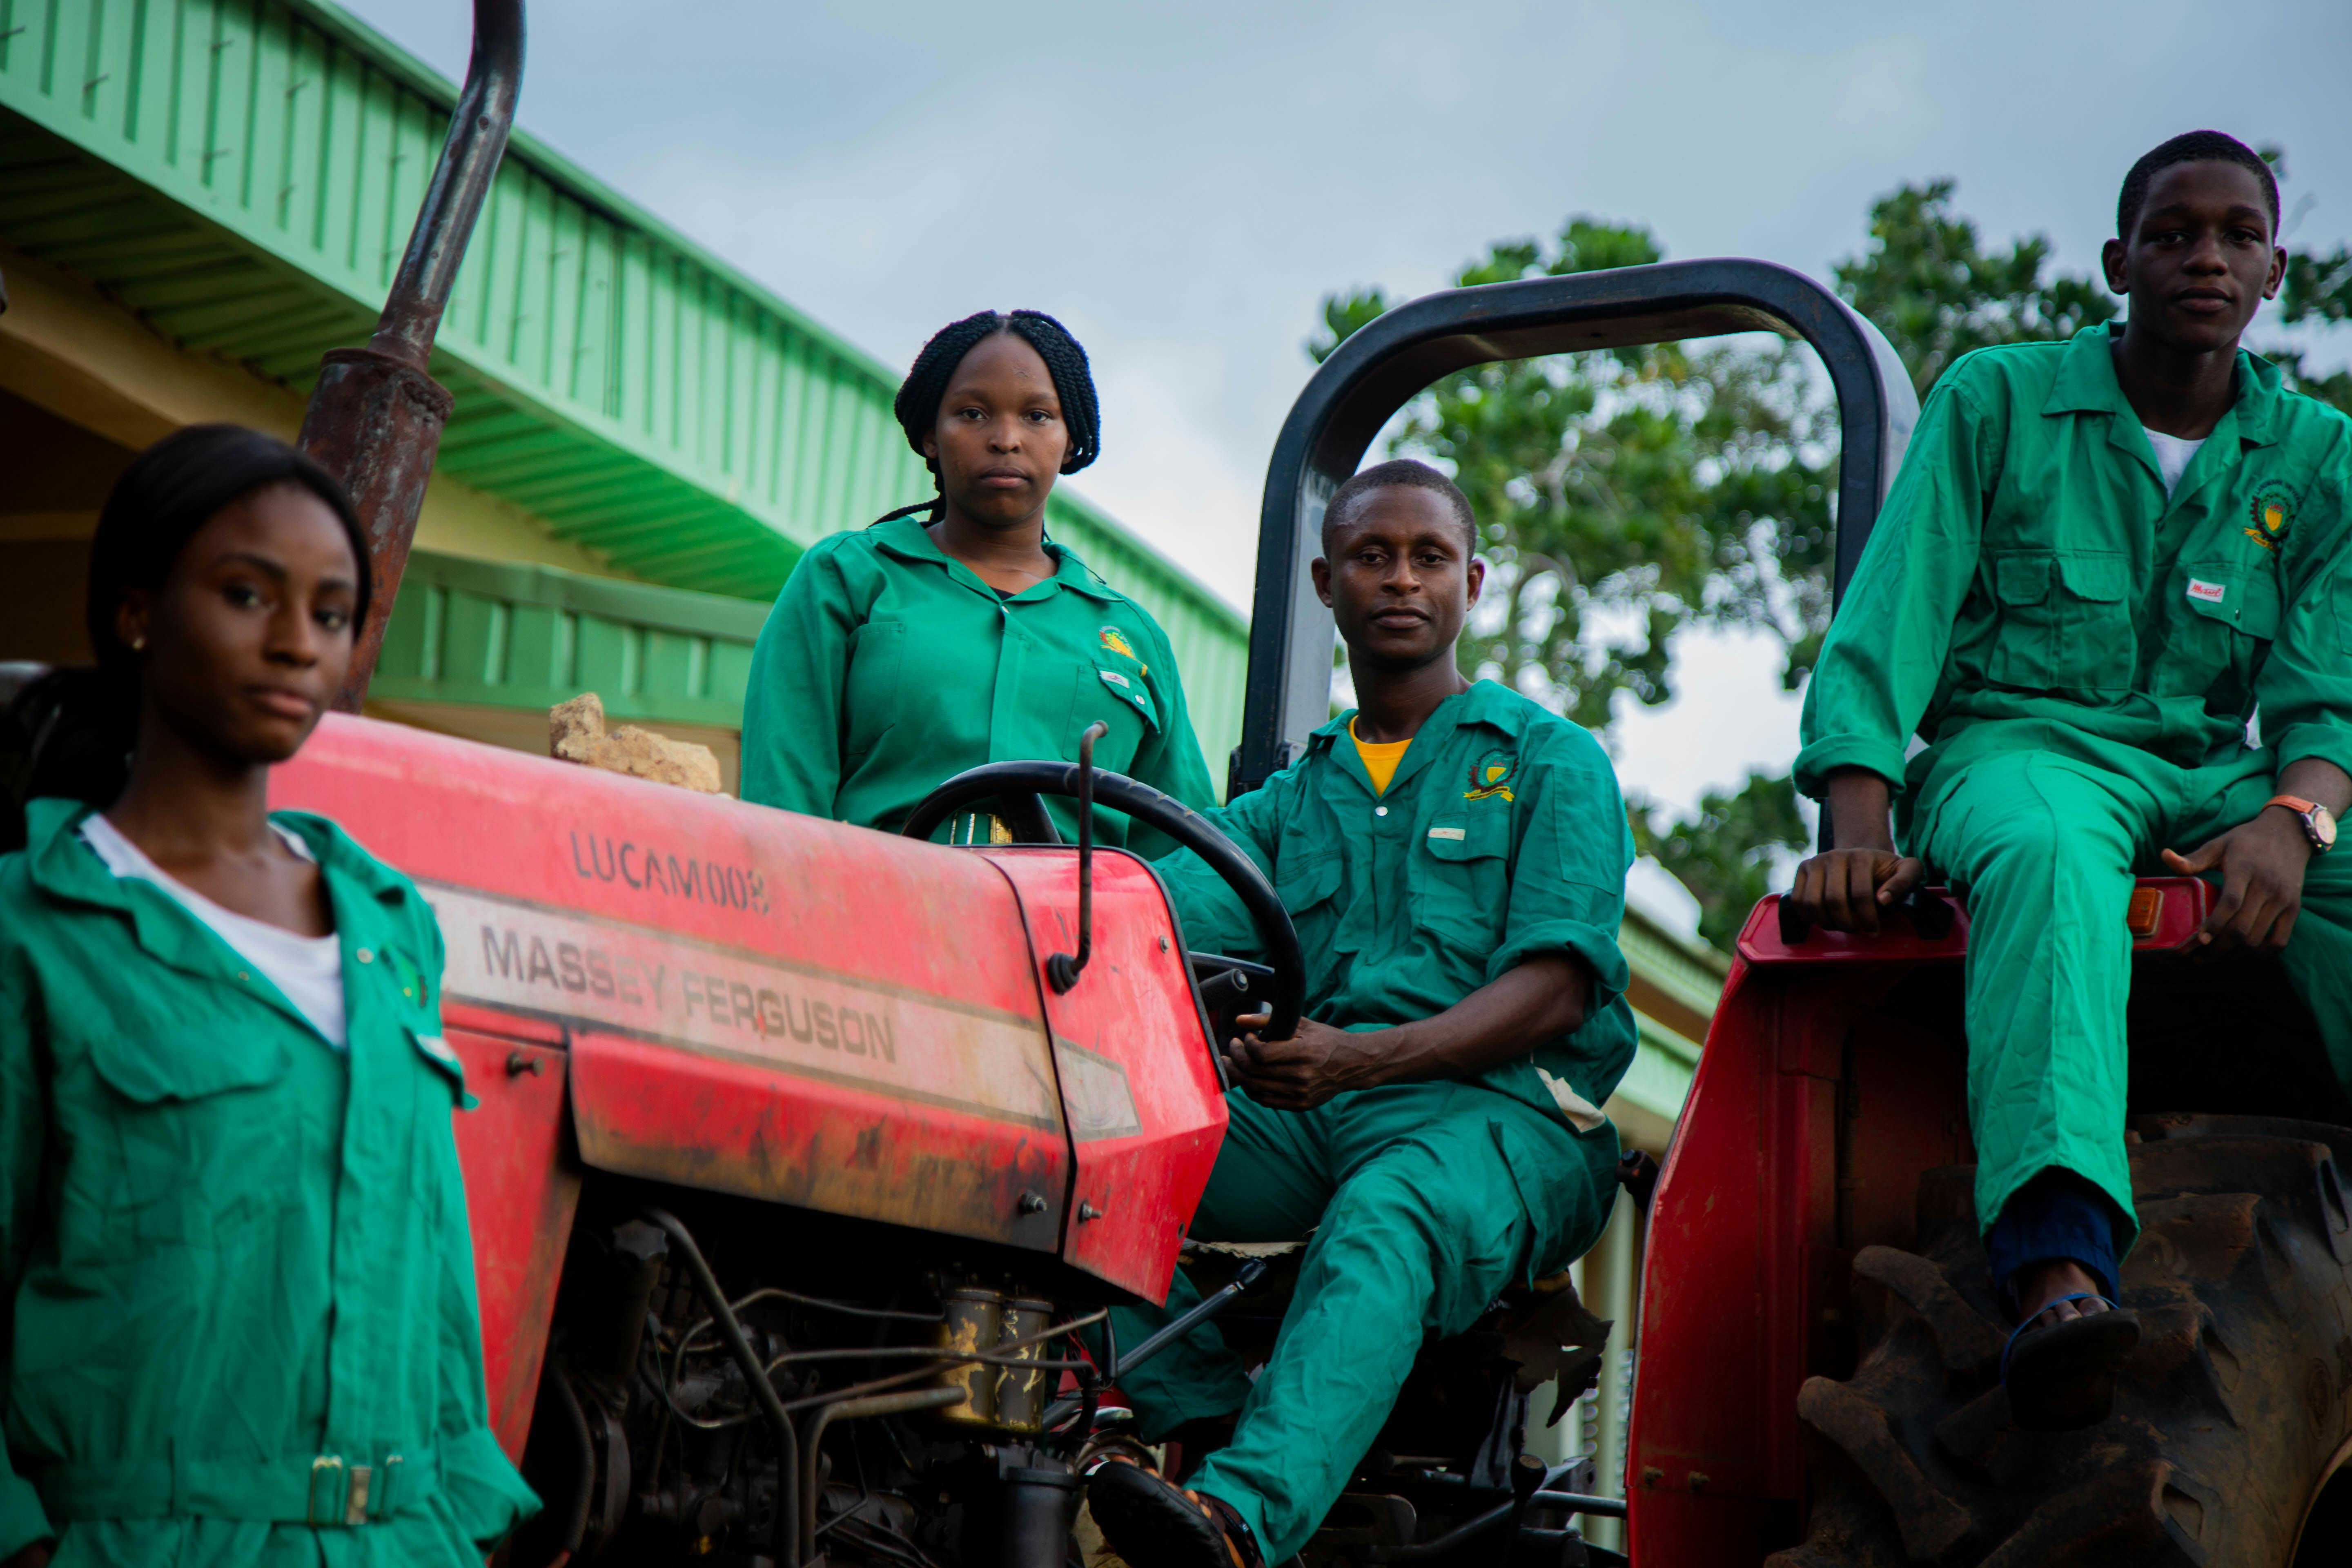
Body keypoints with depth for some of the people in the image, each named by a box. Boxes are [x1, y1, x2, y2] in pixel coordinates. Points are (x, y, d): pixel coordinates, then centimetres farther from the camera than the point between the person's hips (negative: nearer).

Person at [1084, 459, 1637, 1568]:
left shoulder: (1551, 761, 11)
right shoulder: (1288, 802, 24)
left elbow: (1552, 991, -4)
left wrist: (1365, 1059, -22)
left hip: (1503, 1112, -4)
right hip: (1303, 1118, 5)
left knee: (1385, 1218, -40)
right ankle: (1195, 1403, -32)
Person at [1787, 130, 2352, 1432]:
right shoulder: (1996, 400, 6)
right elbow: (1888, 620, -2)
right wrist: (1859, 830, -18)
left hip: (2214, 772, 4)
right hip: (2015, 745, -4)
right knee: (2046, 854, -41)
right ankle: (2059, 1270, -64)